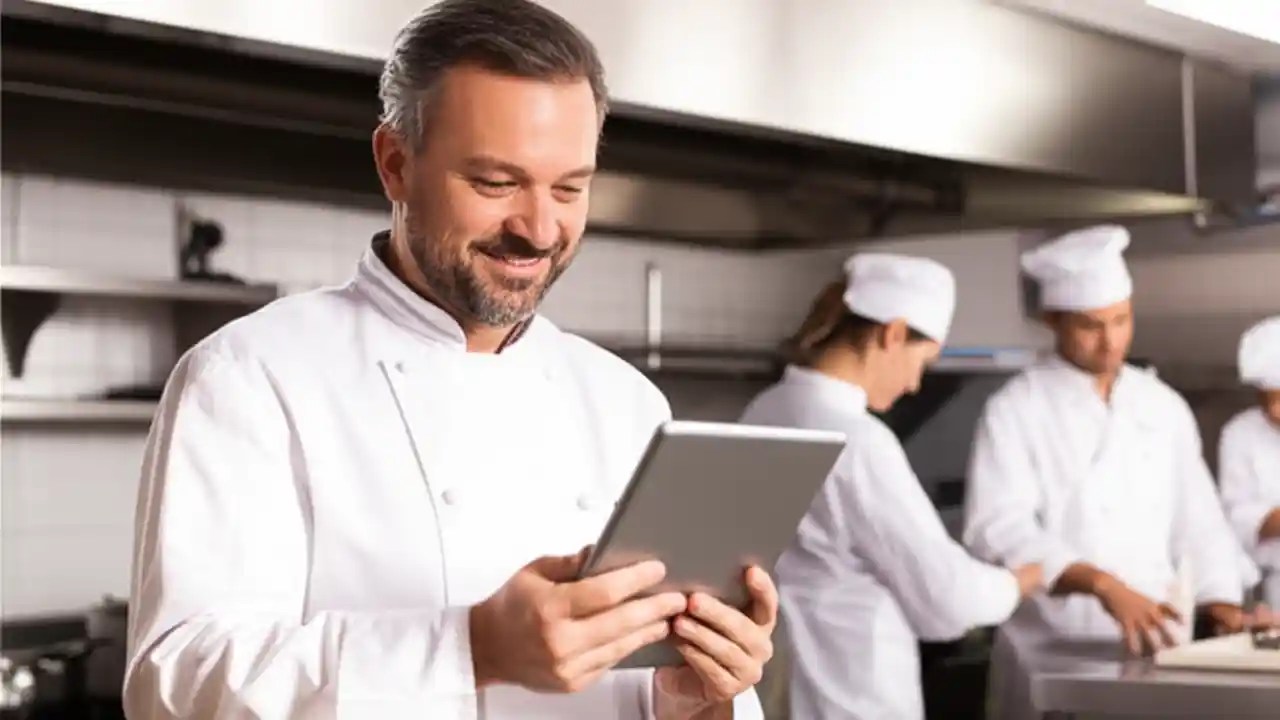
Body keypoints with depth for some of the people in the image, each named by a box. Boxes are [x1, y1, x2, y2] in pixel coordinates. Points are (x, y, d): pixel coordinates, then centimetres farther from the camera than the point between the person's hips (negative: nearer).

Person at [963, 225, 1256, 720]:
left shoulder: (1163, 406, 11)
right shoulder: (1015, 411, -6)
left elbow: (1197, 518, 12)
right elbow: (999, 530, -17)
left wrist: (1219, 600, -3)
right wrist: (1103, 585, -27)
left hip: (1157, 646, 4)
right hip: (1054, 653, -4)